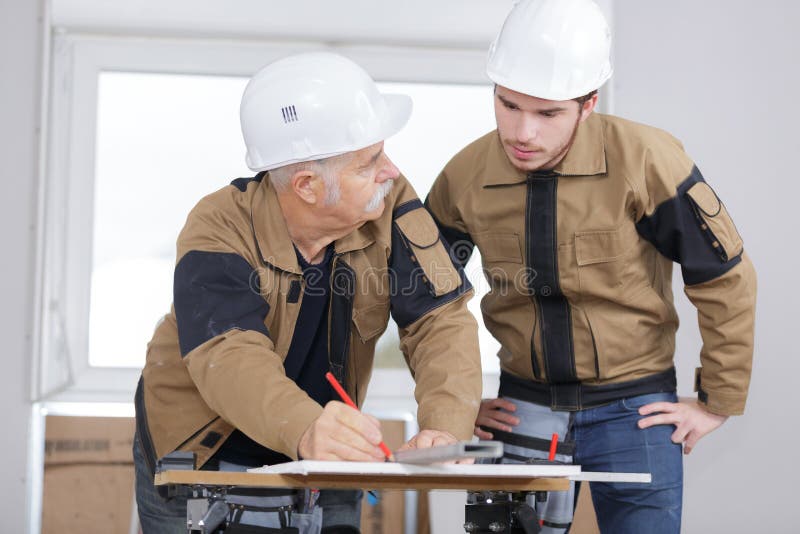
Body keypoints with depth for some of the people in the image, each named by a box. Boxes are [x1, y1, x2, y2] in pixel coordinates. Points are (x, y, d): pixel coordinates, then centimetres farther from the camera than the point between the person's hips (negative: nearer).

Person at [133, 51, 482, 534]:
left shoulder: (390, 206, -15)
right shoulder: (219, 236, -25)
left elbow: (441, 319, -20)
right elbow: (229, 358, -40)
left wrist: (446, 427, -39)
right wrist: (305, 430, -60)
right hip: (200, 468, -3)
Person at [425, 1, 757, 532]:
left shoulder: (644, 159, -17)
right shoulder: (465, 176, -7)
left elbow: (726, 279, -8)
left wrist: (718, 402, -4)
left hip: (634, 407, -2)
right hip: (523, 406, 3)